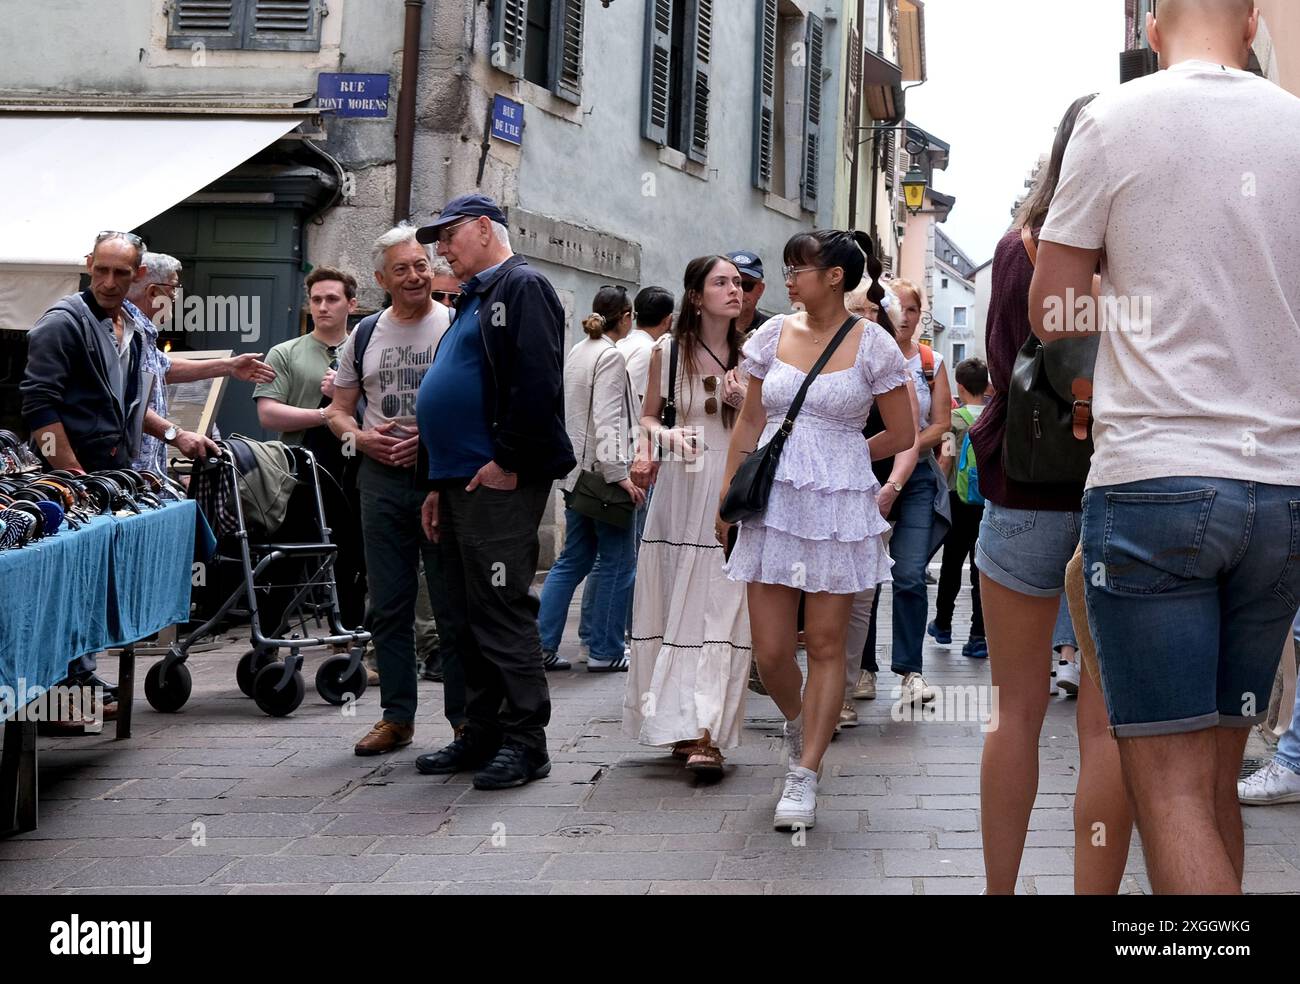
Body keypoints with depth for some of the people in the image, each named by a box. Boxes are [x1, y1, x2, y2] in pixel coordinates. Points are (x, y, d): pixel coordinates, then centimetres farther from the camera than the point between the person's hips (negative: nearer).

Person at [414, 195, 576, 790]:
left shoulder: (522, 287, -6)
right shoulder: (473, 301, 24)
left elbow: (537, 383, -19)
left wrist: (507, 463, -19)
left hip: (499, 485, -10)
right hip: (461, 485, 10)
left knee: (502, 615, -8)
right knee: (466, 621, 12)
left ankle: (525, 743, -1)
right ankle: (482, 734, 20)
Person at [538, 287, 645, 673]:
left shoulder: (576, 352, 14)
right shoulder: (610, 356, -13)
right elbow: (607, 420, -21)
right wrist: (618, 473, -24)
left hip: (576, 473, 9)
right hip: (602, 471, -9)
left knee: (573, 560, 12)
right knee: (618, 562, 1)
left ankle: (541, 644, 8)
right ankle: (605, 651, 6)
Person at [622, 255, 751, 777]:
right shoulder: (668, 350, 4)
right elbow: (648, 416, 13)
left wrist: (750, 403, -6)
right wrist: (665, 434, -9)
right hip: (682, 486, 0)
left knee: (720, 611, -7)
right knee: (677, 608, 1)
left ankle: (704, 732, -9)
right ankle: (685, 724, 12)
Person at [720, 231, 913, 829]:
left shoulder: (872, 344, -3)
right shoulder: (773, 335, 8)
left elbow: (902, 436, 2)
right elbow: (750, 422, 12)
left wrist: (836, 459, 7)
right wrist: (727, 496, 10)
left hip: (840, 507, -3)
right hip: (773, 504, 3)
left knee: (825, 644, 2)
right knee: (770, 650, 2)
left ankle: (804, 777, 8)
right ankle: (796, 724, 33)